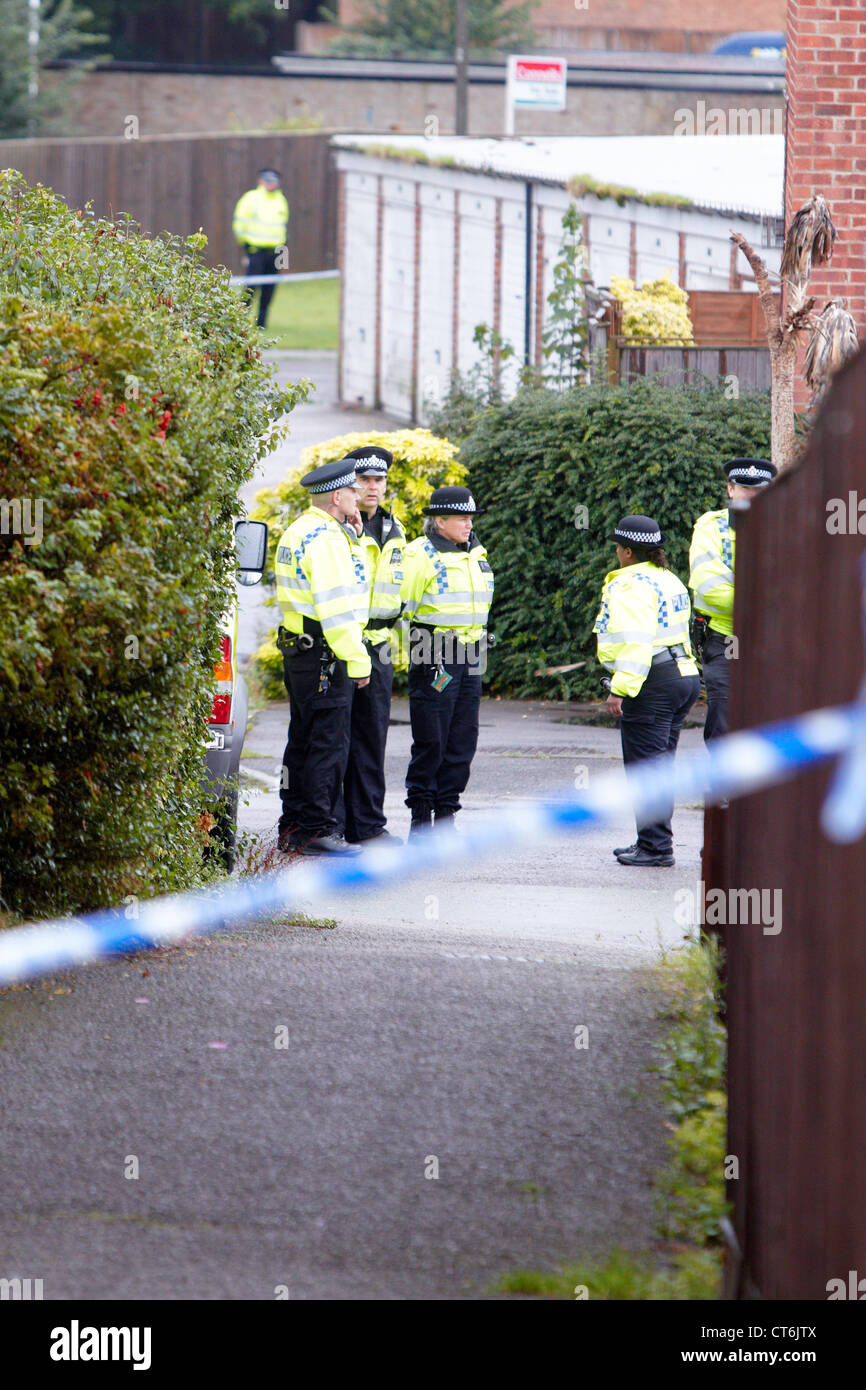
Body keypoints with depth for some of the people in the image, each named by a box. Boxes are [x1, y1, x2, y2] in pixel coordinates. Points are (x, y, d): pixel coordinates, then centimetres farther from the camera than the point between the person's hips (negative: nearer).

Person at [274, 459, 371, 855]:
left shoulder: (297, 533, 16)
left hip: (298, 653, 10)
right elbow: (337, 607, -20)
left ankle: (292, 827, 18)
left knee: (303, 742, 15)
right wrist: (357, 661, -18)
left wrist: (351, 536, 14)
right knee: (329, 744, -8)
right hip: (324, 657, -10)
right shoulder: (326, 538, -16)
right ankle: (317, 830, -9)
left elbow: (344, 578, 25)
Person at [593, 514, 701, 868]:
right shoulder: (668, 581, 18)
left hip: (653, 683, -10)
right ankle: (653, 843, 21)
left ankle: (656, 848, -7)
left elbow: (635, 642, -23)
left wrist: (621, 689, -25)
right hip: (684, 676, 10)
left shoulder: (632, 586, -13)